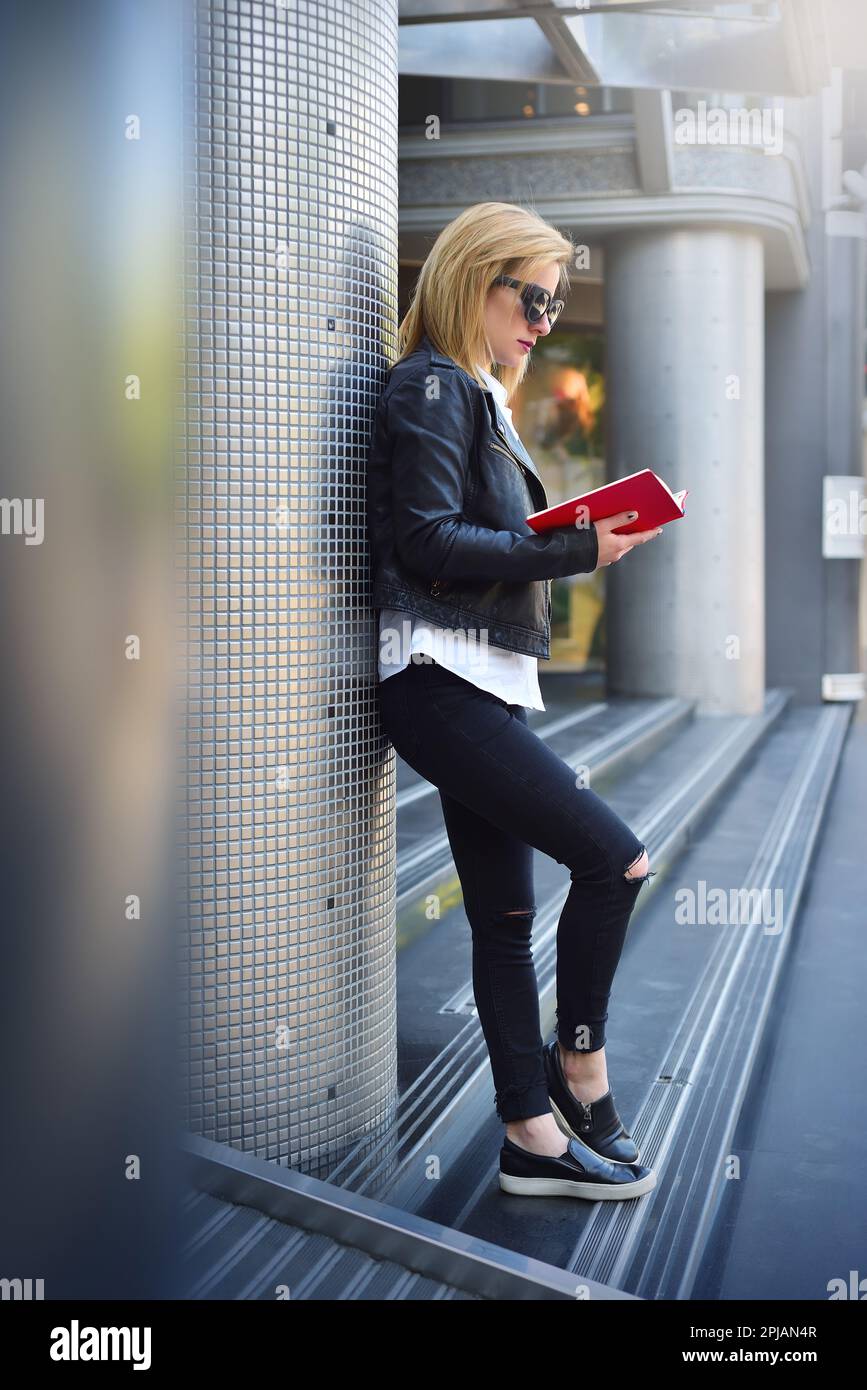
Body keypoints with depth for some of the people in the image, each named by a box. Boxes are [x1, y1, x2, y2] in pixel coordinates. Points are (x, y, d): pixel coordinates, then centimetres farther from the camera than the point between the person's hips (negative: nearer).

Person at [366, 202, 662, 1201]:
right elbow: (425, 539, -17)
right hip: (439, 680, -10)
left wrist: (591, 532, 7)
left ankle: (532, 1136, 16)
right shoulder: (432, 387, -7)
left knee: (505, 918, 10)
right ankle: (579, 1064, 7)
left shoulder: (477, 395, 21)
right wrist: (575, 551, -15)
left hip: (488, 685, 10)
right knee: (614, 857, -11)